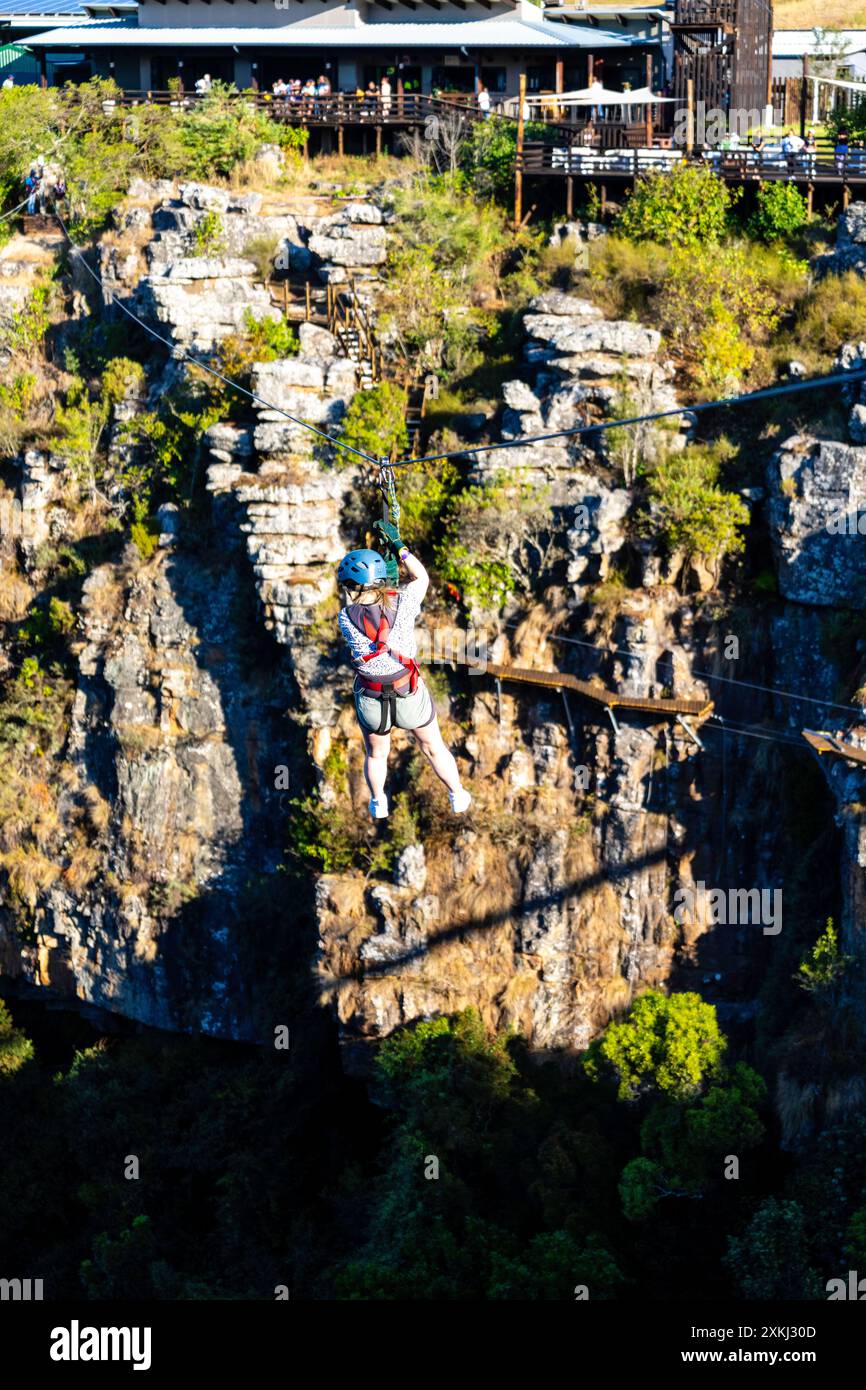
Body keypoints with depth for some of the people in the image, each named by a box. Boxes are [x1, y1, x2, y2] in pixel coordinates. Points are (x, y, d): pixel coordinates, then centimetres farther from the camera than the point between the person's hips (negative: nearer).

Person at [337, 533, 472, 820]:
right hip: (411, 699, 0)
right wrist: (397, 544, 0)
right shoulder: (401, 603, -22)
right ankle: (458, 798, 47)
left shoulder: (346, 618, -23)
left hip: (371, 702, 0)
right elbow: (422, 577, -1)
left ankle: (379, 806, 52)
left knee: (376, 754, 31)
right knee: (434, 747, 28)